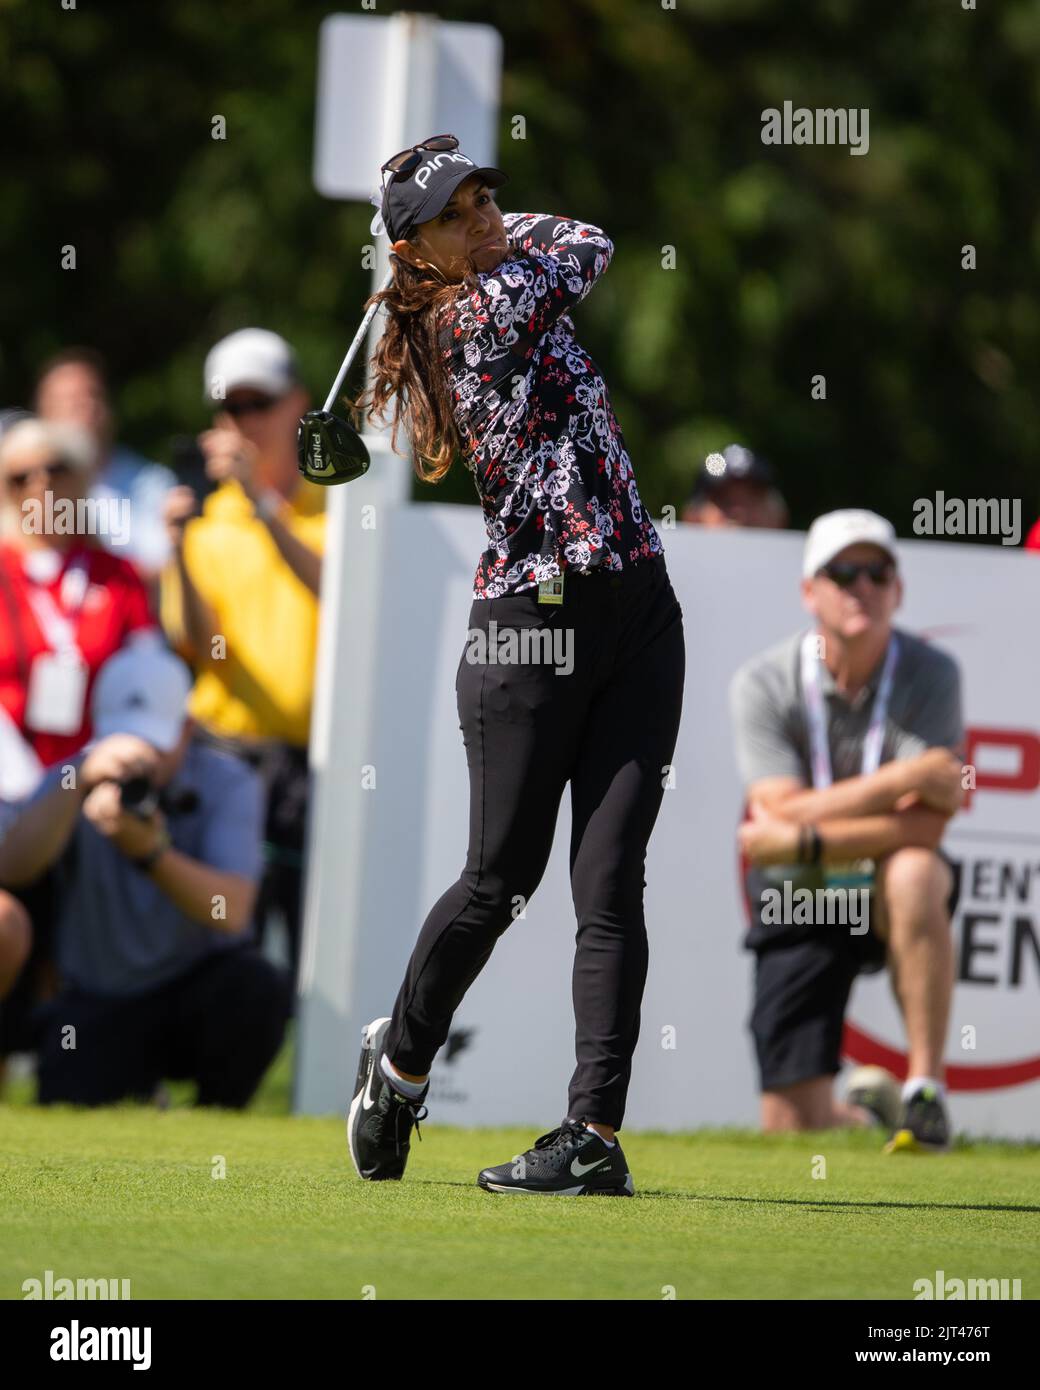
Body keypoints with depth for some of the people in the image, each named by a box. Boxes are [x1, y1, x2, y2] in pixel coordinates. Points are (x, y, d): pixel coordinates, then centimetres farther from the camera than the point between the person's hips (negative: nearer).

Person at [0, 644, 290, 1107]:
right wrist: (82, 784, -40)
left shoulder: (228, 786, -8)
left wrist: (152, 854, -41)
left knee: (257, 988, -33)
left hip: (198, 990, -1)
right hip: (99, 1007, 1)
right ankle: (135, 1096, 16)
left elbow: (232, 912, -23)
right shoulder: (72, 783, -5)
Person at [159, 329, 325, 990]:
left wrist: (261, 502, -20)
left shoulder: (336, 508, 8)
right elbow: (198, 643, -2)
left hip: (315, 760, -1)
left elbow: (337, 593, -13)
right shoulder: (209, 518, 11)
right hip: (226, 754, 1)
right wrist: (180, 551, -18)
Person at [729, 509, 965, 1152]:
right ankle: (865, 1111, 31)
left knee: (914, 872, -39)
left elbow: (928, 827, -21)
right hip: (799, 907, 1)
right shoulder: (763, 684, -10)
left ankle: (926, 1092, -28)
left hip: (887, 900, -1)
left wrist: (802, 839, -28)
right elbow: (784, 810, -21)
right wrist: (907, 777, -27)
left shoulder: (931, 675, -12)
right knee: (795, 1131, -9)